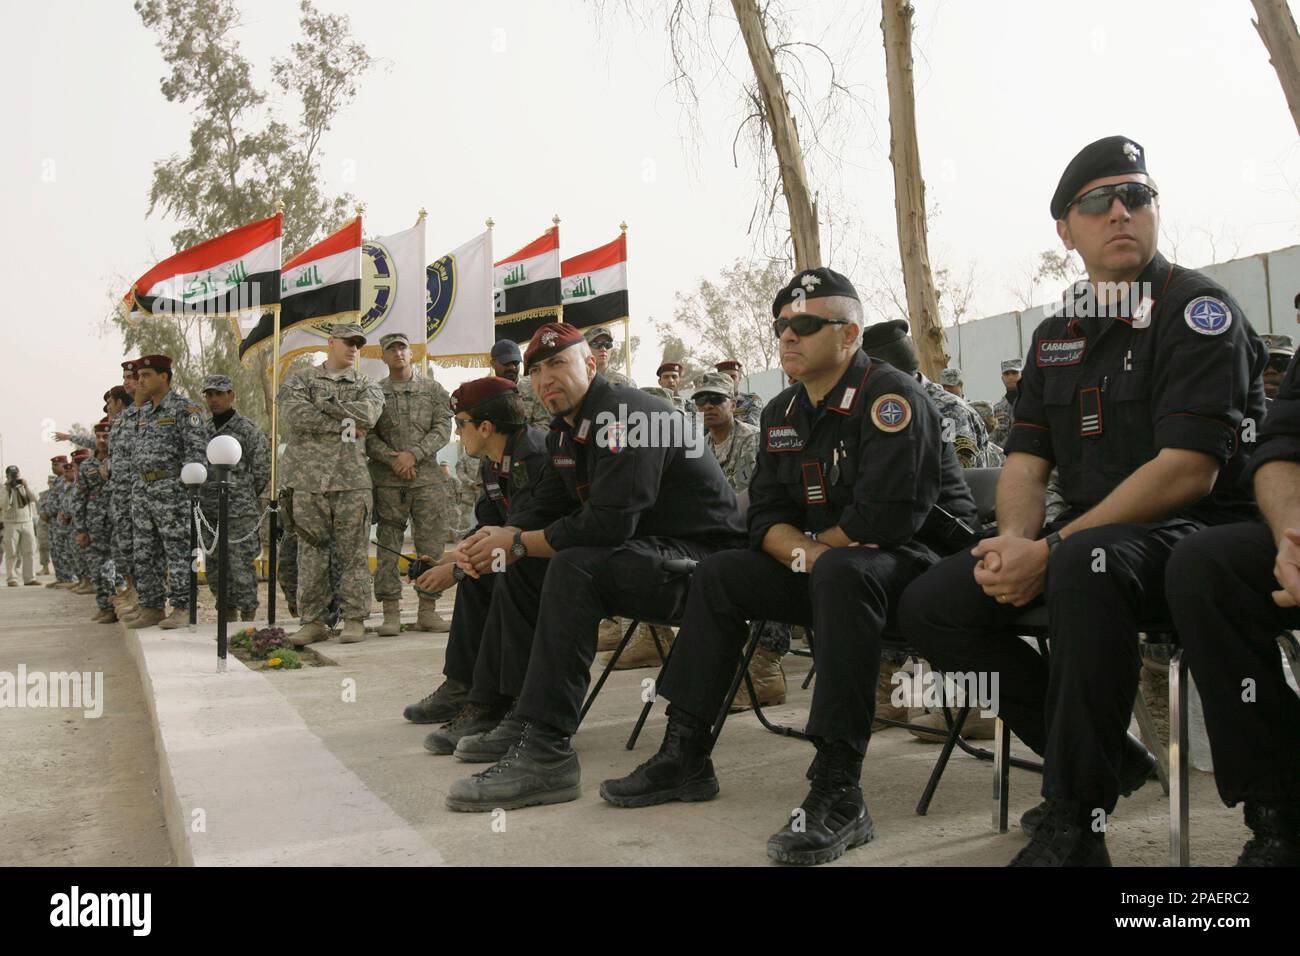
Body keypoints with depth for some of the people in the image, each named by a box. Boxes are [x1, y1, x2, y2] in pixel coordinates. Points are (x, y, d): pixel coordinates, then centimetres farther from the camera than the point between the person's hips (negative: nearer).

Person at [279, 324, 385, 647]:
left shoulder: (367, 385, 14)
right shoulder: (301, 379, 12)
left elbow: (368, 413, -9)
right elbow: (292, 412, -8)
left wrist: (322, 404, -5)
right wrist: (343, 423, -8)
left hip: (353, 479, 0)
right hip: (310, 478, 0)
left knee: (354, 553, 1)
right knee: (311, 552, 2)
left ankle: (355, 618, 8)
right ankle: (313, 620, 10)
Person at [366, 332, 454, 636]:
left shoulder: (433, 389, 9)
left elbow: (443, 429, 0)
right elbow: (368, 435, 3)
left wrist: (413, 454, -11)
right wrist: (391, 459, -12)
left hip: (428, 478, 0)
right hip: (388, 482, 0)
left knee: (431, 545, 1)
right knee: (387, 547, 0)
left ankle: (428, 610, 8)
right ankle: (391, 613, 5)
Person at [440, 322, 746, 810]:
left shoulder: (627, 415, -18)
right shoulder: (564, 431, 13)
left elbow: (609, 523, -28)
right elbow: (542, 510, 14)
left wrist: (518, 542, -17)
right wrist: (500, 541, -9)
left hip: (697, 555, -10)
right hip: (635, 551, 10)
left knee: (573, 569, -32)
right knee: (514, 569, 6)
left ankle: (546, 751, -32)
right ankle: (523, 717, 6)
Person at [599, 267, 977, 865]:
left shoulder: (891, 397, -16)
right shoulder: (783, 413, 10)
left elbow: (884, 517, -27)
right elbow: (766, 516, 7)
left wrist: (818, 547, -11)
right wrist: (807, 553, -15)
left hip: (919, 557, -8)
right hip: (826, 569, 9)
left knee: (842, 572, -39)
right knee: (718, 575, 2)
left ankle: (837, 791, -39)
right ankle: (684, 755, 2)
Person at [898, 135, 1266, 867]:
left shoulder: (1199, 310, -8)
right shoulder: (1057, 334, 12)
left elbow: (1187, 472, -19)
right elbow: (1026, 463, 8)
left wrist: (1052, 551, -23)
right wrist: (1016, 539, -15)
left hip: (1196, 533, -7)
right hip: (1090, 532, 7)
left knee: (1086, 563, -40)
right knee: (931, 607, -7)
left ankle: (1077, 821, -25)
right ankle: (1108, 758, 4)